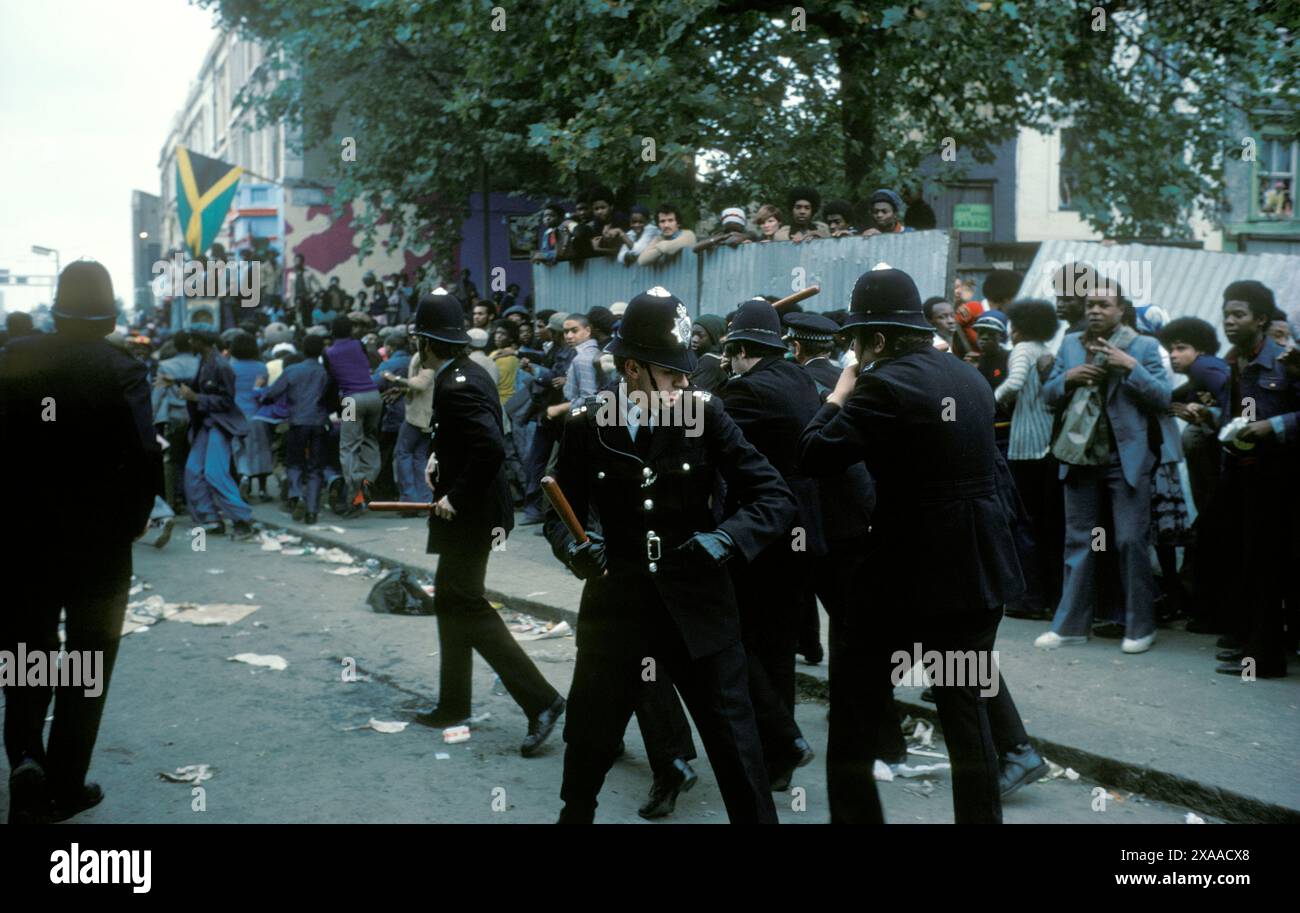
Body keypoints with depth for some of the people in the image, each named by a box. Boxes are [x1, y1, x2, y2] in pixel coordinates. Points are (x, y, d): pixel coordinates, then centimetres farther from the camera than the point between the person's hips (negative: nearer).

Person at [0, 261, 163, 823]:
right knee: (87, 666, 12)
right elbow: (145, 456, -23)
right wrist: (134, 519, -7)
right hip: (99, 542, -2)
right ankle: (64, 787, 17)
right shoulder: (120, 370, -13)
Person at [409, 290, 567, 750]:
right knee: (452, 600, 18)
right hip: (476, 509, 10)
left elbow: (492, 448, -32)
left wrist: (456, 497, -23)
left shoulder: (454, 387, -22)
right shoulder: (471, 372, 8)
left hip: (468, 516, -10)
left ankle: (540, 700, -5)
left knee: (466, 606, -4)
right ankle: (452, 704, 29)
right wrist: (440, 455, 9)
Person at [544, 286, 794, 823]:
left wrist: (724, 538, -25)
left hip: (697, 607, -1)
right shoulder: (587, 424, -6)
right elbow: (560, 511, 3)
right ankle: (574, 815, 44)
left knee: (736, 748, 5)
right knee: (587, 743, 16)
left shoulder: (705, 413, -8)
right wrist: (571, 546, -19)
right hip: (616, 608, 1)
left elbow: (776, 498, -8)